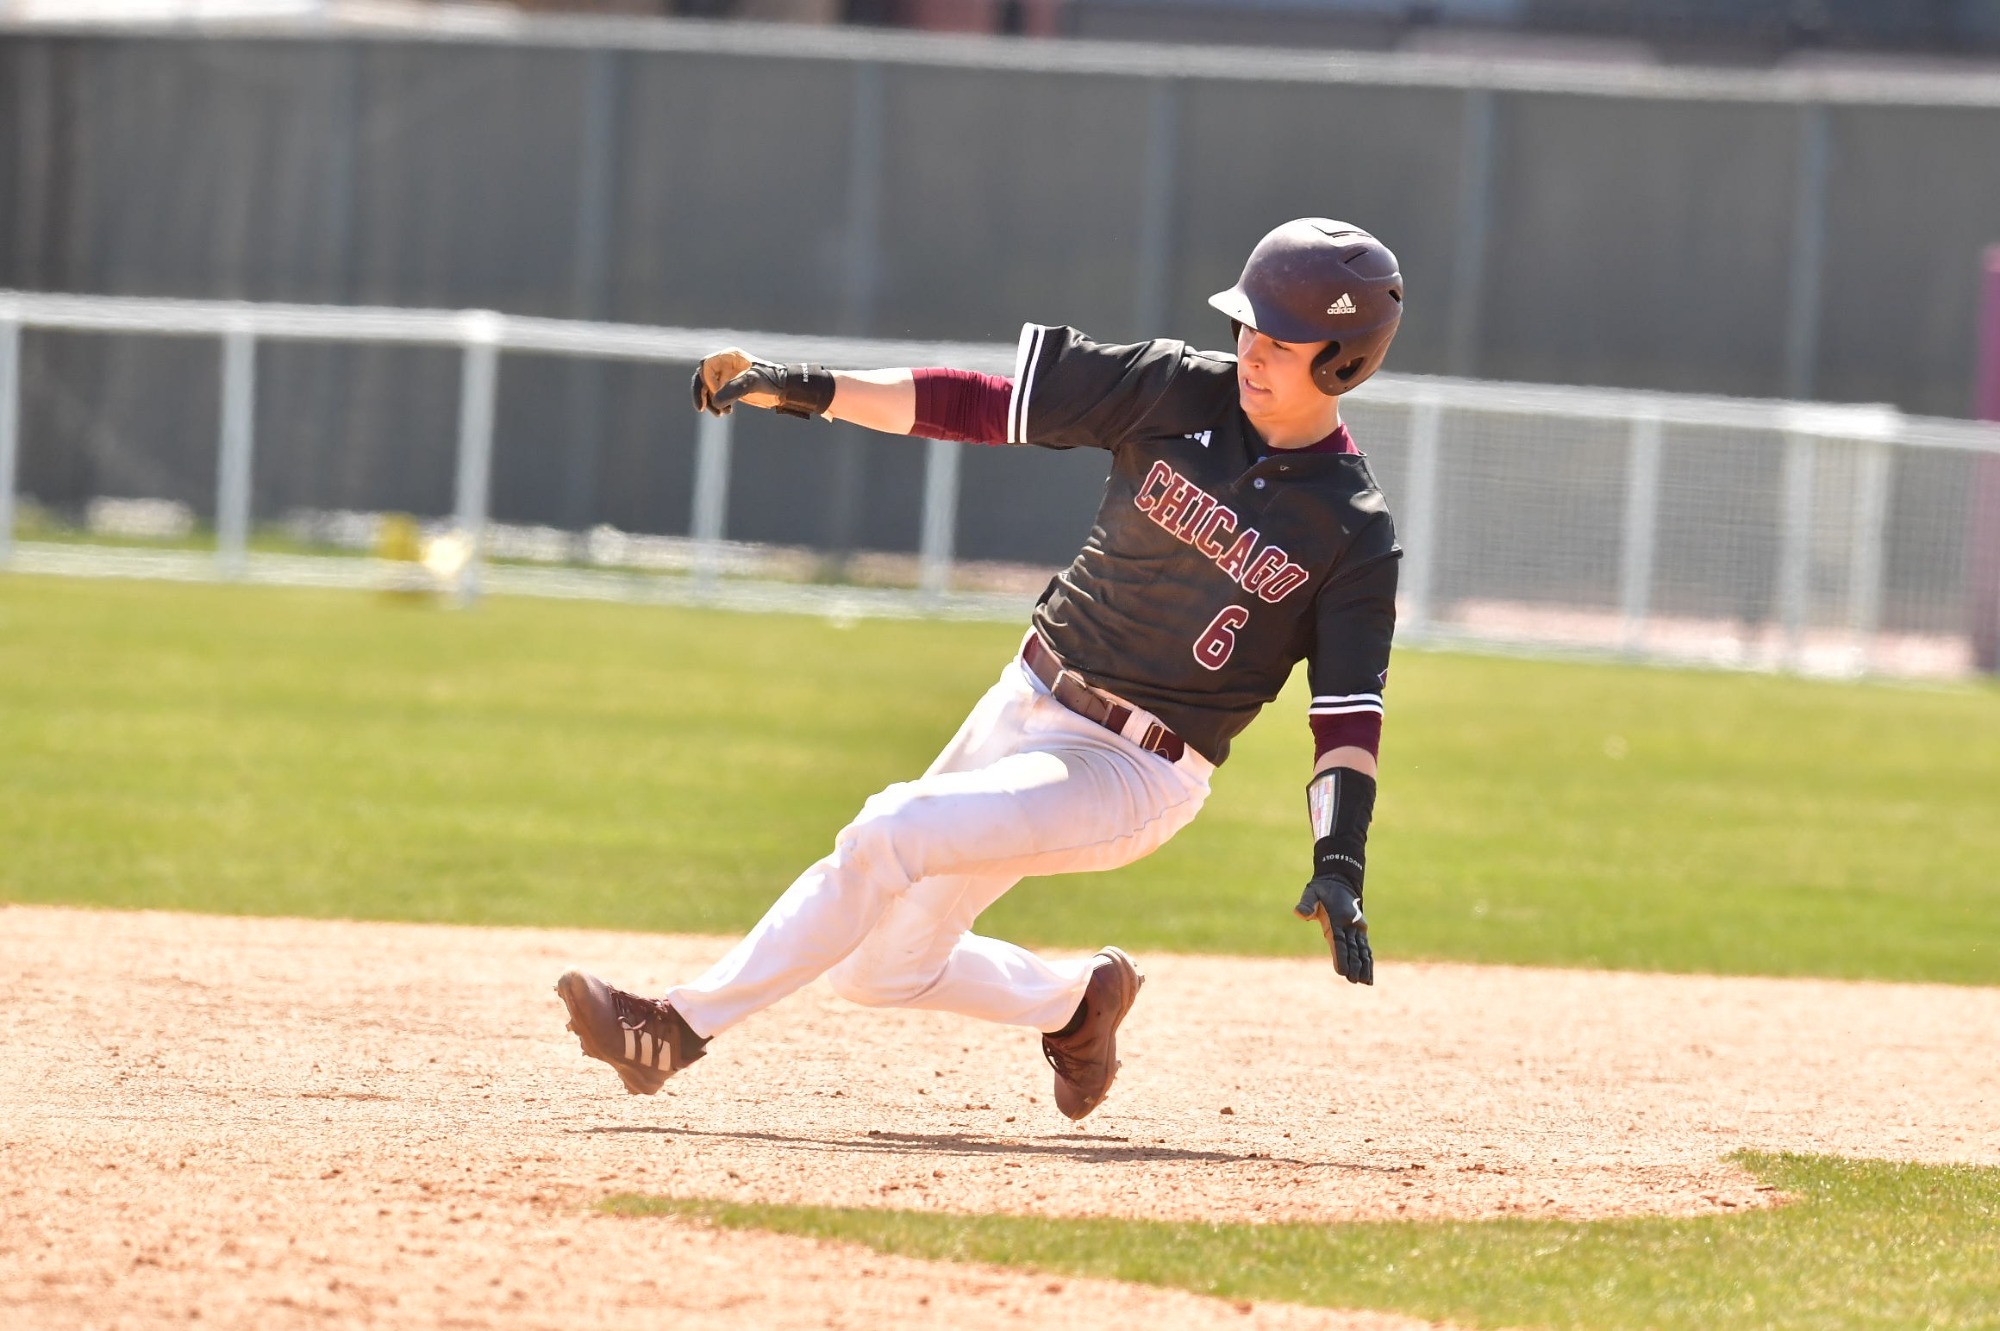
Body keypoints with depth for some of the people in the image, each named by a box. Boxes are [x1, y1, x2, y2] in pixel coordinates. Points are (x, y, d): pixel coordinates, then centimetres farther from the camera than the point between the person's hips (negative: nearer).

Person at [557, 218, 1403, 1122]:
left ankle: (685, 1025, -13)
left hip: (1134, 776, -6)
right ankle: (1077, 1001, 35)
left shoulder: (1352, 534, -13)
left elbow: (1349, 715, -15)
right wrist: (806, 389, -9)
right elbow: (982, 404, -3)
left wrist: (1339, 862, -29)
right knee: (877, 969, 10)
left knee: (886, 836, -23)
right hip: (1026, 706, 6)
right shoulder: (1179, 393, -4)